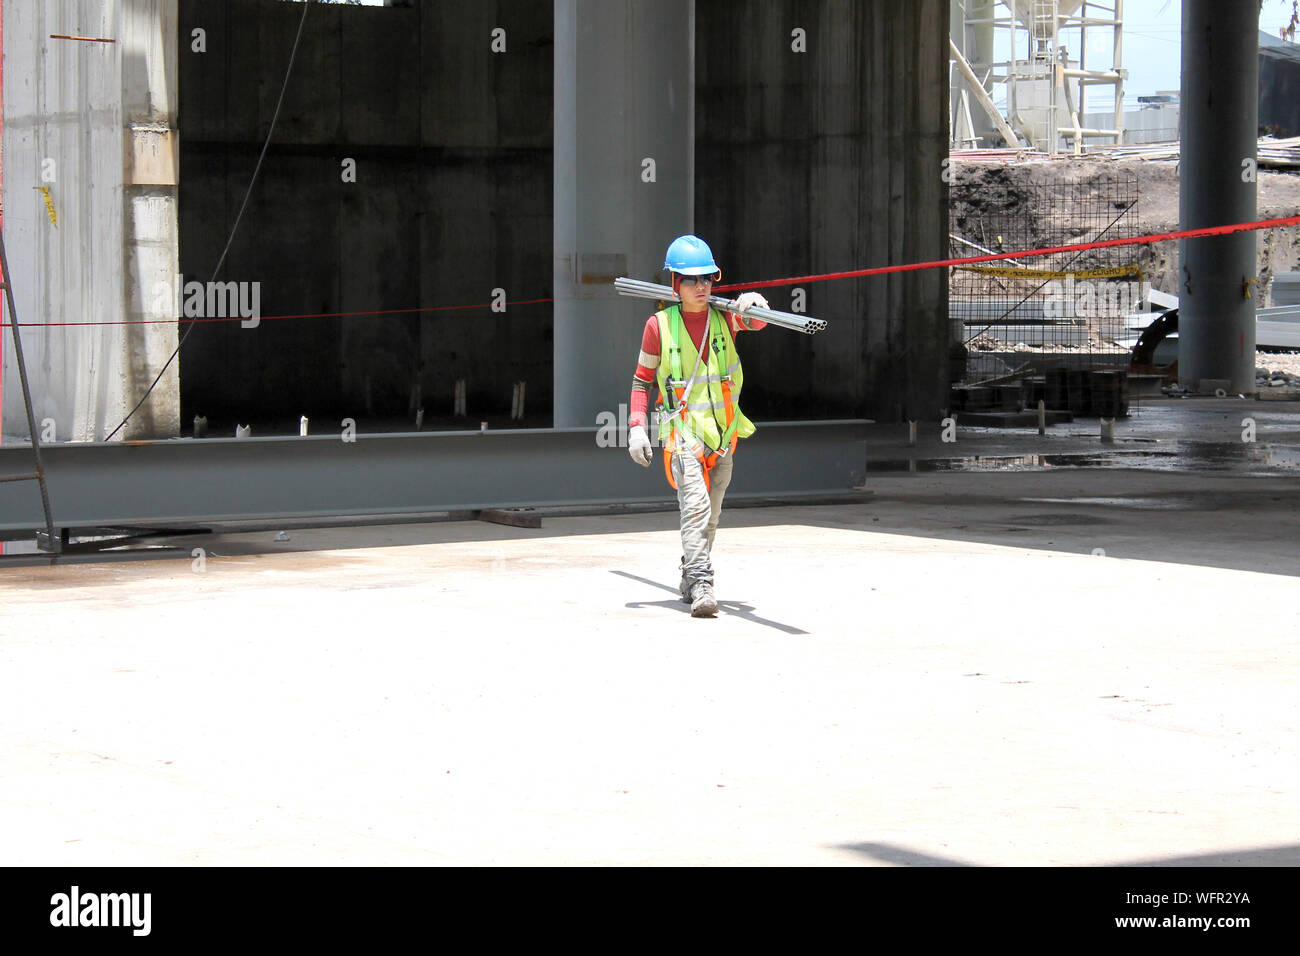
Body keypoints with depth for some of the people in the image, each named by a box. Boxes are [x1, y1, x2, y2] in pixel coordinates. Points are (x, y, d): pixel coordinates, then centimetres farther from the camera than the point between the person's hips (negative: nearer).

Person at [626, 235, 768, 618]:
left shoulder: (724, 317, 2)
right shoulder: (660, 325, -2)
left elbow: (754, 321, -18)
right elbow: (642, 379, 4)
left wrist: (754, 306, -41)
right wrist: (636, 427, -4)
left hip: (722, 431, 4)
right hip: (681, 427, -4)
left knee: (710, 512, 12)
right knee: (695, 503, -20)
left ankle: (691, 580, 27)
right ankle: (700, 585, -26)